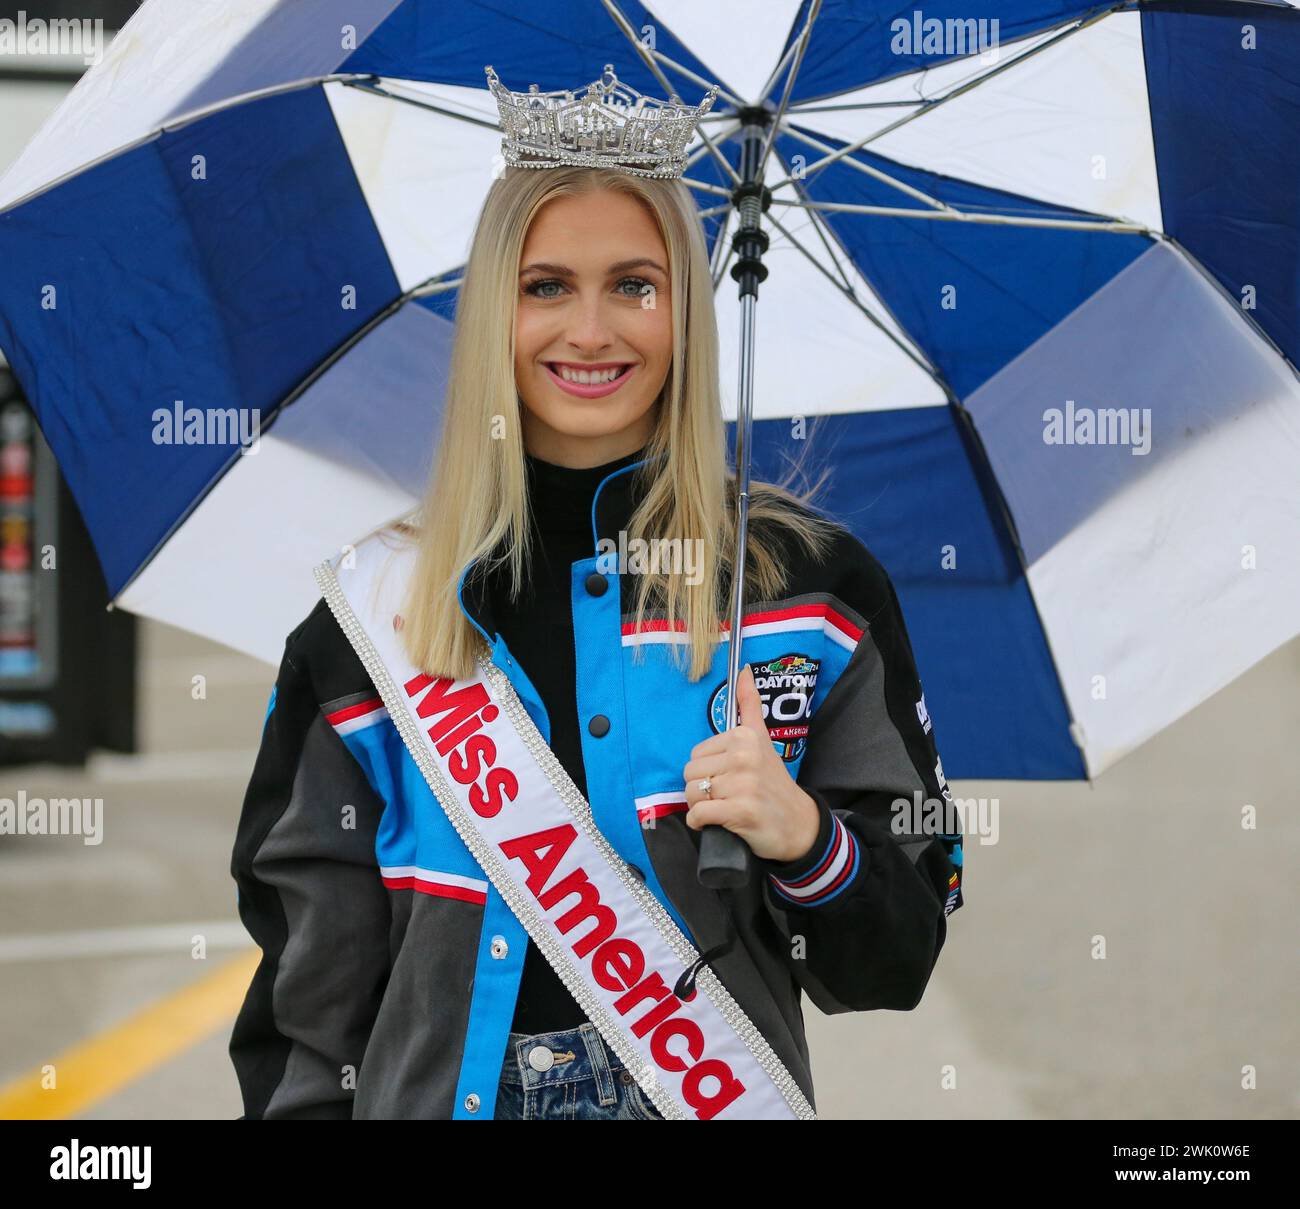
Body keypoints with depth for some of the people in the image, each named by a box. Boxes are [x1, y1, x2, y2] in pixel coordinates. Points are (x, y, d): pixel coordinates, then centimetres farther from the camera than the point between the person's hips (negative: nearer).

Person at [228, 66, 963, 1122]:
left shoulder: (813, 584, -5)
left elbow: (897, 957, -4)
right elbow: (313, 974, 2)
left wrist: (804, 838, -21)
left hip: (717, 1092, -1)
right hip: (437, 1095, 1)